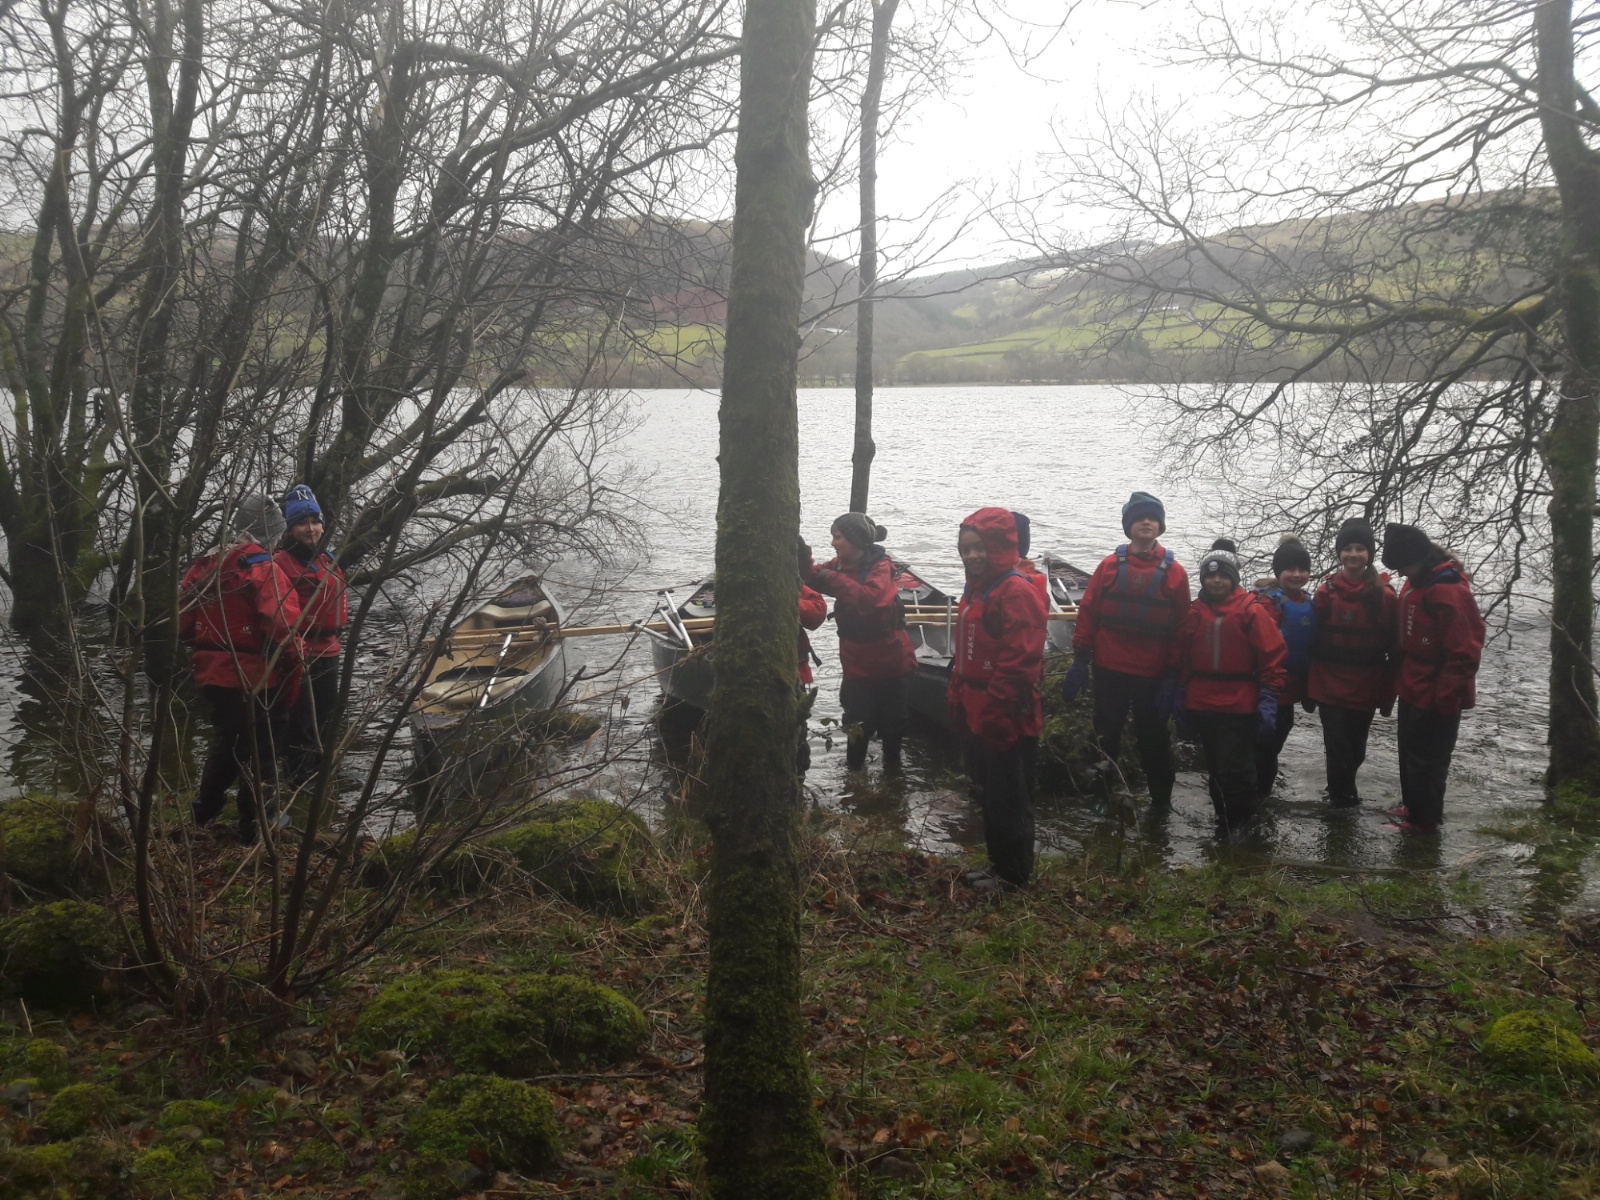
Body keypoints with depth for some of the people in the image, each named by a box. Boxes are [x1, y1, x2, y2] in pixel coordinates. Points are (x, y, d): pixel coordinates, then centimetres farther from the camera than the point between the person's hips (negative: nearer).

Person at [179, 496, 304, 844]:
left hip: (213, 673, 7)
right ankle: (252, 827, 7)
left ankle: (204, 812, 36)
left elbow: (182, 619, 9)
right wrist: (294, 663, -10)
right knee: (261, 750, 5)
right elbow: (282, 626, -25)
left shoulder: (205, 566, 5)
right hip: (255, 678, -7)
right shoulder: (266, 570, -16)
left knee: (226, 739, 25)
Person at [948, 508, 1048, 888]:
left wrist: (995, 711, -23)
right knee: (991, 795, 20)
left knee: (1008, 799, 2)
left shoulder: (1017, 592, -18)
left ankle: (1013, 875, 14)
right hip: (980, 716, 10)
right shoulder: (976, 589, 13)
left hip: (1007, 720, -10)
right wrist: (958, 700, 18)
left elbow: (1019, 661, -24)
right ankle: (999, 865, 32)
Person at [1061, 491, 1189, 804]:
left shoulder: (1173, 571, -1)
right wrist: (1080, 660, -4)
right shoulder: (1111, 565, 1)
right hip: (1109, 670, 1)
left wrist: (1173, 676, -3)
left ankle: (1161, 800, 22)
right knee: (1106, 735, 12)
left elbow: (1182, 627, 0)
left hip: (1153, 675, -1)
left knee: (1153, 739, 9)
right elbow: (1088, 613, 1)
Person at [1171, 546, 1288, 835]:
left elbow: (1273, 655, -8)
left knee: (1234, 769, -7)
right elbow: (1181, 656, 14)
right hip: (1201, 706, 5)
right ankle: (1225, 819, 29)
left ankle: (1240, 824, 10)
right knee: (1215, 768, 14)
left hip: (1239, 707, -5)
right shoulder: (1195, 612, 6)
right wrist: (1180, 694, 11)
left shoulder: (1252, 611, -7)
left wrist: (1268, 699, -12)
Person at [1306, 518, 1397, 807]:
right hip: (1330, 687, -1)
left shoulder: (1384, 595, -4)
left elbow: (1393, 649, -2)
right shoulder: (1326, 592, -3)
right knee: (1337, 748, -3)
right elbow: (1312, 643, 0)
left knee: (1355, 750, 15)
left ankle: (1342, 794, 37)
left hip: (1366, 690, 1)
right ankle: (1344, 798, 15)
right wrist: (1309, 689, -1)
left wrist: (1388, 694, -2)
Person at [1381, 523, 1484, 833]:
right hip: (1414, 692, 9)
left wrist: (1446, 697, -19)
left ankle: (1424, 820, 18)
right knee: (1410, 754, 21)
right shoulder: (1416, 584, 5)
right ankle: (1412, 807, 36)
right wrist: (1401, 680, 16)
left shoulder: (1449, 591, -24)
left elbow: (1464, 653, -24)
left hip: (1436, 699, -9)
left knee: (1426, 761, 4)